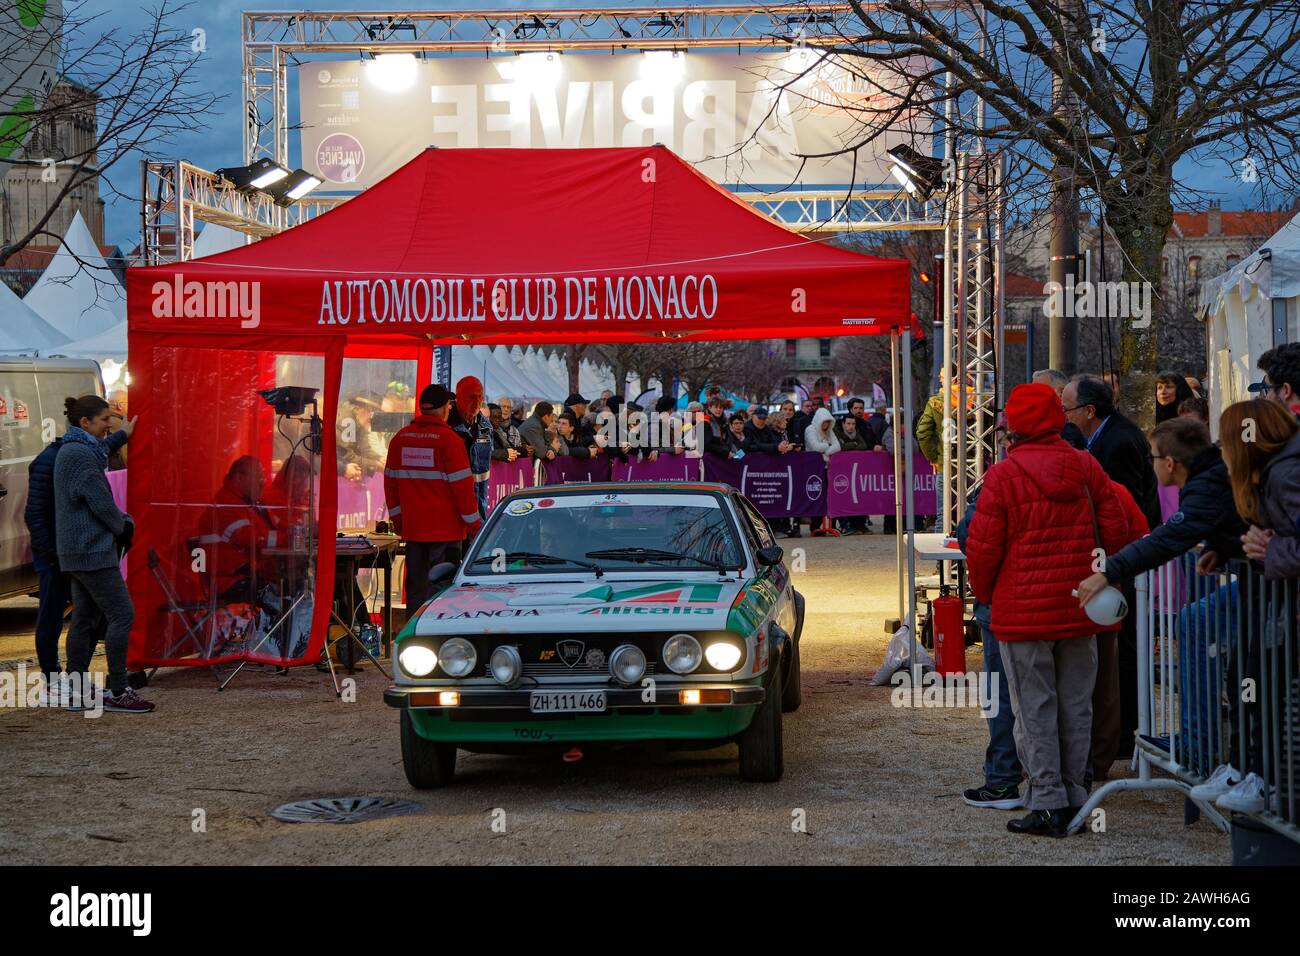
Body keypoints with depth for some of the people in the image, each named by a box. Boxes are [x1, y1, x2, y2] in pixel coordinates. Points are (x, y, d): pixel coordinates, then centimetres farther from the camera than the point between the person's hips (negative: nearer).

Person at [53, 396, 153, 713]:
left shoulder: (72, 452, 16)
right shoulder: (81, 455, -16)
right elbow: (101, 504, -18)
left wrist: (122, 523, 6)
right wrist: (123, 526, 0)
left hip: (77, 551, 10)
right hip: (92, 549, -10)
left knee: (86, 620, 12)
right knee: (121, 614, -8)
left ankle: (76, 693, 14)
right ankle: (118, 692, -7)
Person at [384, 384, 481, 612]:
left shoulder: (400, 438, 7)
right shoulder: (448, 439, -10)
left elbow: (390, 481, 14)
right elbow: (462, 484, -10)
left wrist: (397, 519, 23)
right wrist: (473, 524, -2)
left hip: (412, 527, 5)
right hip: (446, 528, -5)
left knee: (415, 586, 10)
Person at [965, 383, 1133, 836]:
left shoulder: (1002, 476, -11)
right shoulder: (1086, 467, 2)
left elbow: (982, 548, -9)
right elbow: (1115, 530, 5)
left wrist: (984, 593, 9)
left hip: (1022, 612, -4)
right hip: (1079, 611, 4)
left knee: (1034, 709, 2)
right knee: (1075, 706, 12)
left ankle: (1048, 803, 1)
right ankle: (1074, 796, 17)